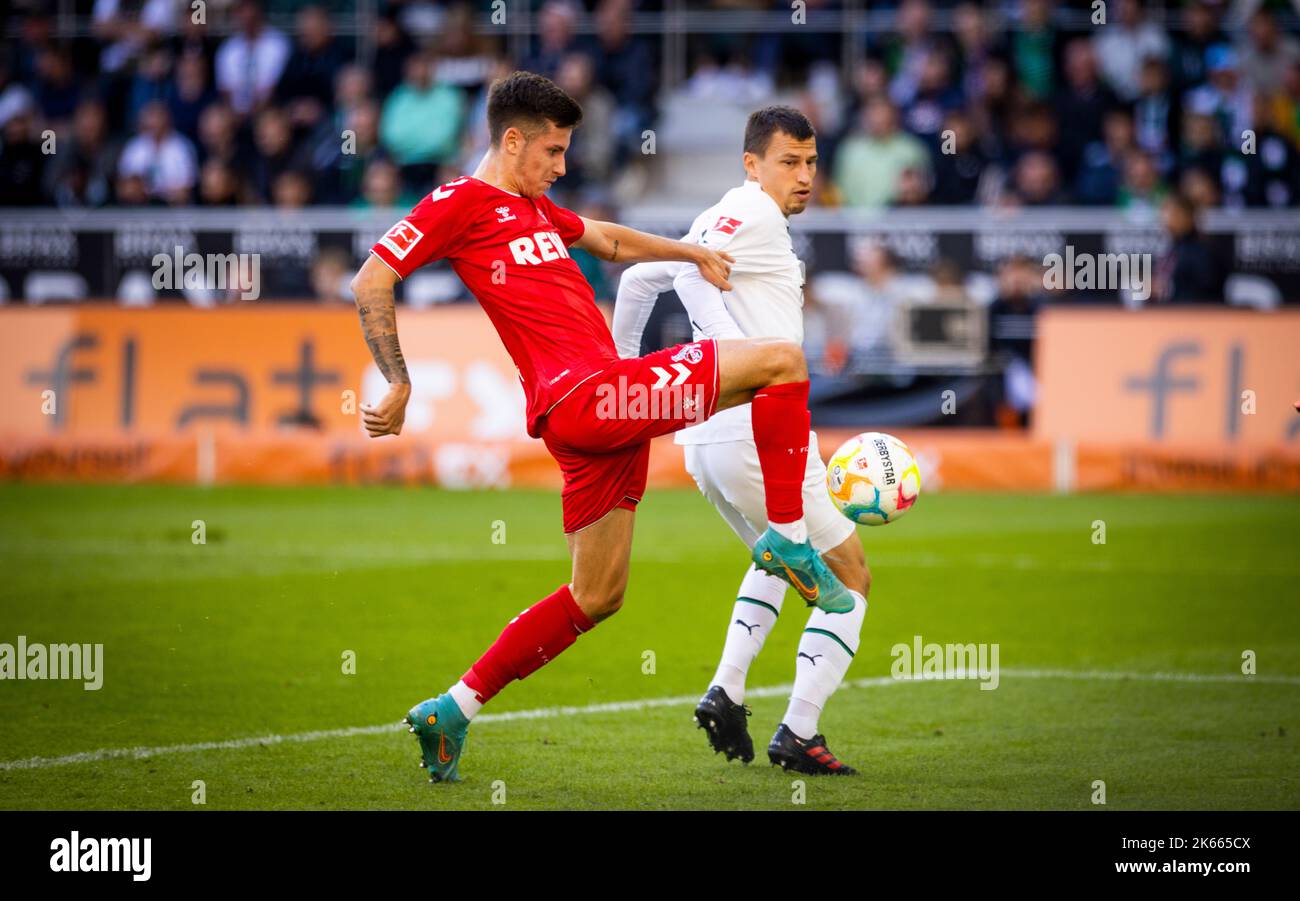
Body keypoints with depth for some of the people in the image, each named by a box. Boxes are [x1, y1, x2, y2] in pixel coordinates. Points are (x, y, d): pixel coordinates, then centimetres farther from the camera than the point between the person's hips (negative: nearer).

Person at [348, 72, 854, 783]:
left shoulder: (536, 208, 25)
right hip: (580, 397, -10)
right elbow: (369, 284, -8)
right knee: (782, 360, -9)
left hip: (607, 400, 10)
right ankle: (787, 538, -3)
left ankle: (452, 711, 15)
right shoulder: (459, 204, -3)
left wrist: (693, 253, 34)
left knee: (597, 597, 13)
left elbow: (609, 241, 42)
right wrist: (399, 387, -11)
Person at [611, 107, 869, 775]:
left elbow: (638, 278, 27)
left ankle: (725, 692, 15)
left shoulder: (721, 220, 19)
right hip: (759, 433, -10)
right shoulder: (754, 214, -8)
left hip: (704, 438, 10)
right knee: (849, 578, 2)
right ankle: (798, 734, -3)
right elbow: (692, 273, -24)